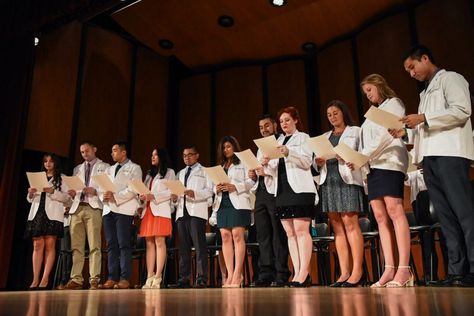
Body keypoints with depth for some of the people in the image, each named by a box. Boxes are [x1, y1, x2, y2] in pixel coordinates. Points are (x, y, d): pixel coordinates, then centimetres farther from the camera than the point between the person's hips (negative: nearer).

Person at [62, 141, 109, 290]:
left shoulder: (104, 167, 12)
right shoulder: (77, 169, 26)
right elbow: (74, 188, 20)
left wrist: (95, 191, -15)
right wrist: (72, 193, -2)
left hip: (93, 207, -4)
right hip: (77, 207, 5)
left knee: (94, 245, -9)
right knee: (76, 246, 0)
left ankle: (94, 280, -9)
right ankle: (76, 279, 3)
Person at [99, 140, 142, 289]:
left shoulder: (134, 168, 6)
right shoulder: (109, 170, 25)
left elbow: (134, 189, -8)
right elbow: (101, 187, 17)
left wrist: (115, 196, -15)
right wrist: (103, 196, -5)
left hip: (124, 209, -6)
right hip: (108, 209, 6)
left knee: (124, 245, -8)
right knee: (111, 246, 3)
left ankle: (125, 279, -8)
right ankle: (112, 278, 5)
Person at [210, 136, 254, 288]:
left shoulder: (243, 163, 7)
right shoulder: (220, 167, 24)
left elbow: (250, 182, -4)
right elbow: (215, 186, 20)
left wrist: (235, 187, -16)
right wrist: (217, 189, -2)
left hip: (238, 202, -6)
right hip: (222, 203, 6)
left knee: (237, 236, -13)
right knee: (225, 237, -1)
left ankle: (237, 275, -12)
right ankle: (230, 275, 0)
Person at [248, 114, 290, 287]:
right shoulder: (260, 149, 26)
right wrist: (254, 175, 6)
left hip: (275, 192, -7)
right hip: (261, 192, 7)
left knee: (279, 234, -7)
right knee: (263, 234, 3)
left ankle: (281, 275, -3)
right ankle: (266, 274, 6)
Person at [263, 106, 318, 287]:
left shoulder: (303, 137, 8)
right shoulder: (278, 142, 23)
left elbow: (307, 161, -6)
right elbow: (275, 171, 18)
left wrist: (289, 152, -20)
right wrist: (267, 165, -4)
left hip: (300, 188, -6)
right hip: (282, 189, 6)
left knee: (301, 230, -12)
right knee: (290, 233, 1)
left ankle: (304, 273, -12)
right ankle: (297, 273, 2)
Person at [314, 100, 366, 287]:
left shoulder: (355, 131, 11)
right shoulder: (325, 137, 24)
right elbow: (317, 161, 18)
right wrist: (318, 163, -4)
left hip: (347, 179, -4)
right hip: (328, 180, 5)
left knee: (350, 223, -13)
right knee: (337, 226, -1)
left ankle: (357, 272, -11)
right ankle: (344, 273, -1)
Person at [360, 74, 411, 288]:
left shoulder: (393, 103, 9)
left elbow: (387, 134, -6)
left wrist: (363, 156, -10)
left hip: (389, 162, -7)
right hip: (374, 166, 7)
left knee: (394, 211, -17)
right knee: (381, 217, -3)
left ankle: (404, 269, -21)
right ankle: (389, 269, -7)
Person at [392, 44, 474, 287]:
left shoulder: (450, 78, 7)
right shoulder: (426, 92, 29)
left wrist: (423, 118, -11)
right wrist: (407, 133, 11)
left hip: (450, 153, -8)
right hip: (429, 156, 8)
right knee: (446, 216, 2)